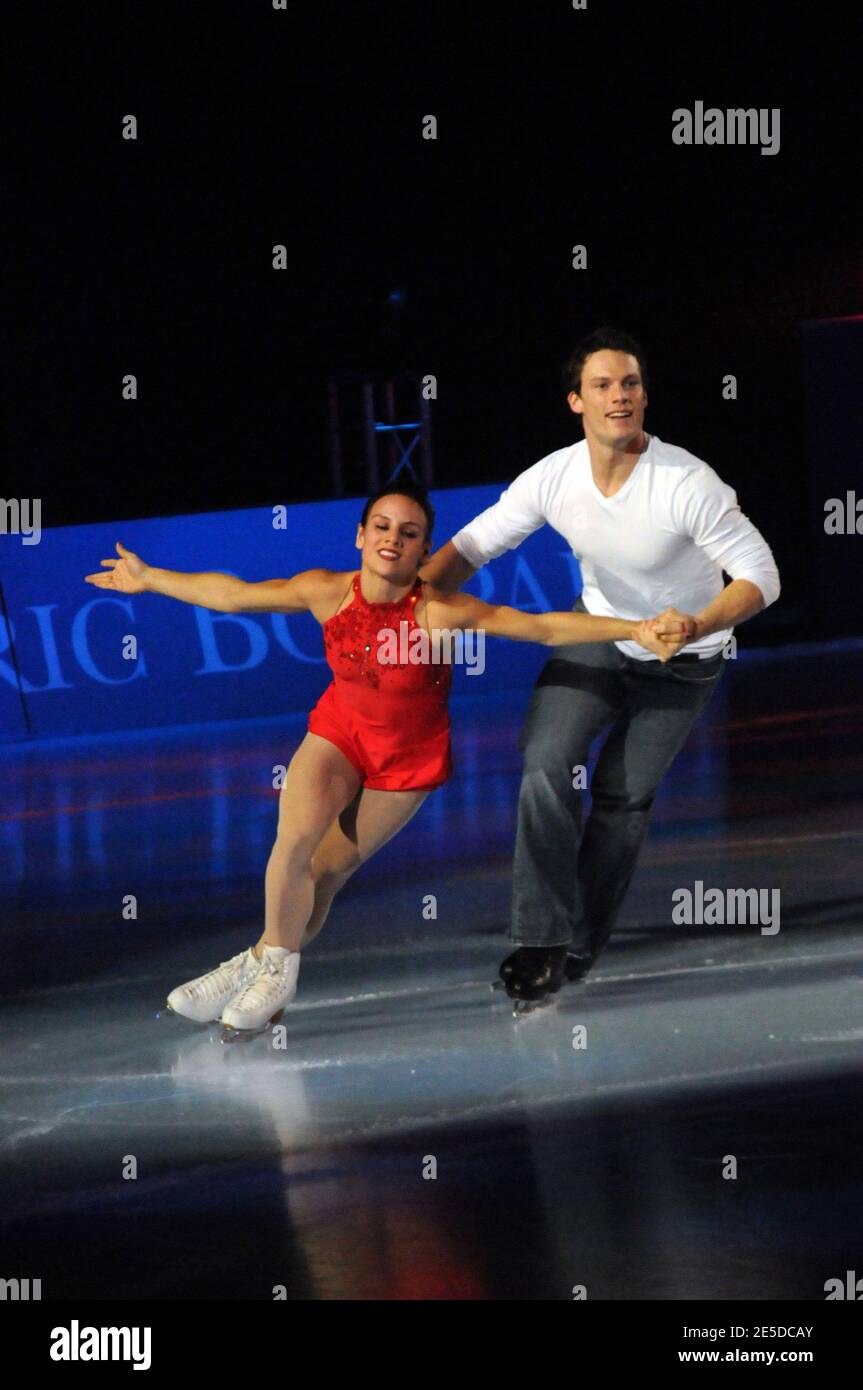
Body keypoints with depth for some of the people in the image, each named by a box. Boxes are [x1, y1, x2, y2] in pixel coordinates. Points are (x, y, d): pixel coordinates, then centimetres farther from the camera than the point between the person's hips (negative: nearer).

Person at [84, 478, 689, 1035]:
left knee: (329, 870, -1)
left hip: (408, 754, -2)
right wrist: (150, 579, 3)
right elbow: (233, 595, -7)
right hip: (341, 729, 2)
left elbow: (543, 626, -32)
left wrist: (636, 632, -40)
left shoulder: (441, 612, -30)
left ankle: (266, 965, 19)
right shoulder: (328, 592, -21)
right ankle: (274, 968, 3)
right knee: (295, 839, -17)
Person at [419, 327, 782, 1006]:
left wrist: (698, 625, -46)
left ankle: (580, 949, 19)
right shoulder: (554, 477, -19)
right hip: (599, 629, 3)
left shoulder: (688, 484, -32)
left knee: (624, 795, 3)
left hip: (682, 660, -3)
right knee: (548, 759, -15)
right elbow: (474, 543, -8)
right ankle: (544, 940, -12)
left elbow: (760, 575, -29)